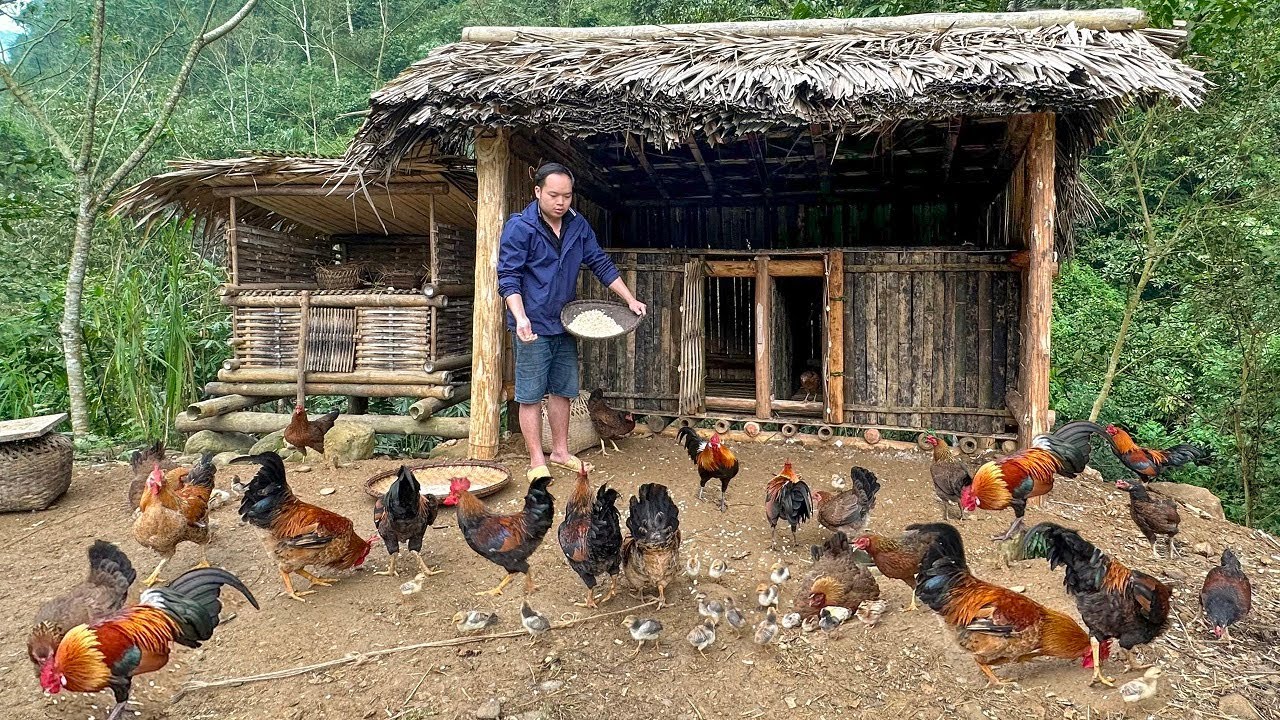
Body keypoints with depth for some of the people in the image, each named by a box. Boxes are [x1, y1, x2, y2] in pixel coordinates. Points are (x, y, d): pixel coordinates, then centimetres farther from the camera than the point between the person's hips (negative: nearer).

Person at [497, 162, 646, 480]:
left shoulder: (578, 225, 5)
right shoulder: (519, 227, -12)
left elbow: (601, 264, 11)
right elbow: (508, 277, -14)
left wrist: (631, 299, 5)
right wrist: (520, 317, -28)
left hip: (565, 324, 6)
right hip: (534, 326, -6)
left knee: (562, 391, 15)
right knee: (531, 395, 1)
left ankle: (560, 451, 28)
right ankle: (537, 462, 11)